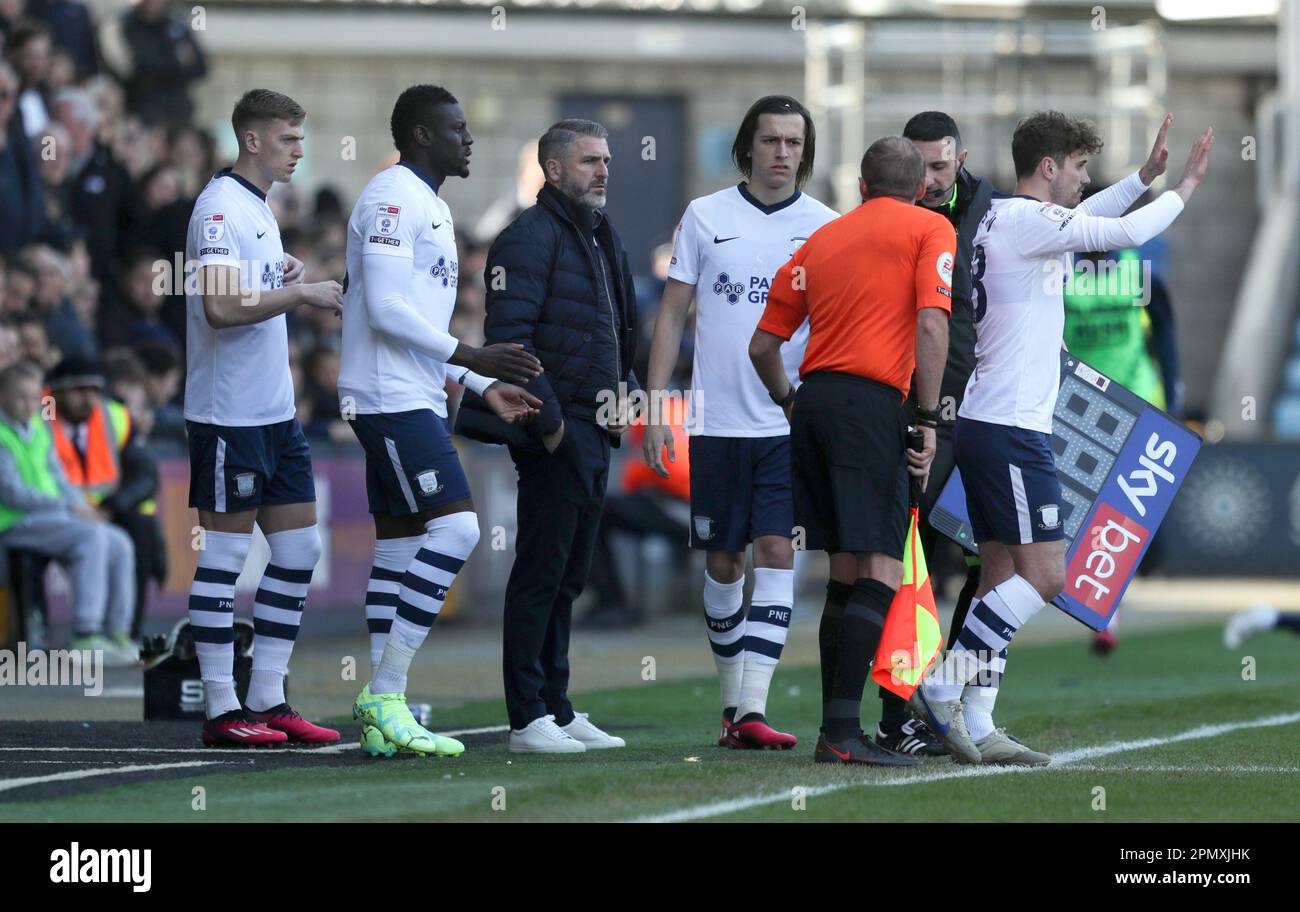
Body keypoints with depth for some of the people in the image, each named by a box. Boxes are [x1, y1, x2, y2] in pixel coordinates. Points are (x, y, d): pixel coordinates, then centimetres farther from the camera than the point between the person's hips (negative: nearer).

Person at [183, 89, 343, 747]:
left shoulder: (259, 208, 17)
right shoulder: (221, 206, -13)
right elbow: (220, 307, -24)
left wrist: (282, 276, 7)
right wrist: (298, 294, -19)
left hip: (276, 414, 10)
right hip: (229, 415, -10)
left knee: (298, 552, 8)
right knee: (224, 556, -5)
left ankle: (267, 701, 14)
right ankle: (221, 711, -1)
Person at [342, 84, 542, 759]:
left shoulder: (432, 208, 21)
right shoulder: (392, 198, -11)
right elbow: (385, 309, -19)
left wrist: (484, 389, 19)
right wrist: (469, 358, -19)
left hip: (415, 400, 11)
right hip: (391, 397, -11)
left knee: (400, 547, 8)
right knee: (455, 526, -17)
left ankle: (382, 714, 8)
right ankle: (385, 696, -16)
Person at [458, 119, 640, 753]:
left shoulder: (603, 241, 19)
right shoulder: (530, 237, -10)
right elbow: (510, 335, -19)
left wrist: (625, 393, 12)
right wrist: (547, 420, -20)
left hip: (594, 433, 9)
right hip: (553, 435, -9)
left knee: (568, 576, 13)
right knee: (541, 573, -8)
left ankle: (556, 707, 19)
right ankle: (528, 720, -7)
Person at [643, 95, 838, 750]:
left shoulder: (825, 227, 4)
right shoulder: (705, 217, 5)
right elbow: (672, 314, 8)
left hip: (790, 424, -1)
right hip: (718, 421, 1)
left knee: (776, 554, -11)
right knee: (722, 562, 7)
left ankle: (752, 711, -15)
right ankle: (731, 699, 21)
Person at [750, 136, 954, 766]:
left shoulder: (822, 239, 21)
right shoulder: (930, 229, 6)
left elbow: (762, 345, 22)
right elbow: (932, 324, -9)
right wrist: (927, 419, -8)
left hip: (814, 403, 6)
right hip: (871, 403, -6)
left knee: (847, 572, 13)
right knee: (881, 571, -10)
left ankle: (836, 729, 14)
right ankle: (842, 731, -22)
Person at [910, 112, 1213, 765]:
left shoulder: (1001, 218, 16)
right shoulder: (1028, 221, -13)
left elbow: (1085, 219, 35)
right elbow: (1126, 233, -7)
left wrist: (1145, 175, 32)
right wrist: (1185, 188, 9)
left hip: (985, 424, 10)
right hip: (1012, 431, -10)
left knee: (1002, 575, 7)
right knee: (1044, 576, -10)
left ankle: (974, 727, 4)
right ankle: (940, 686, -11)